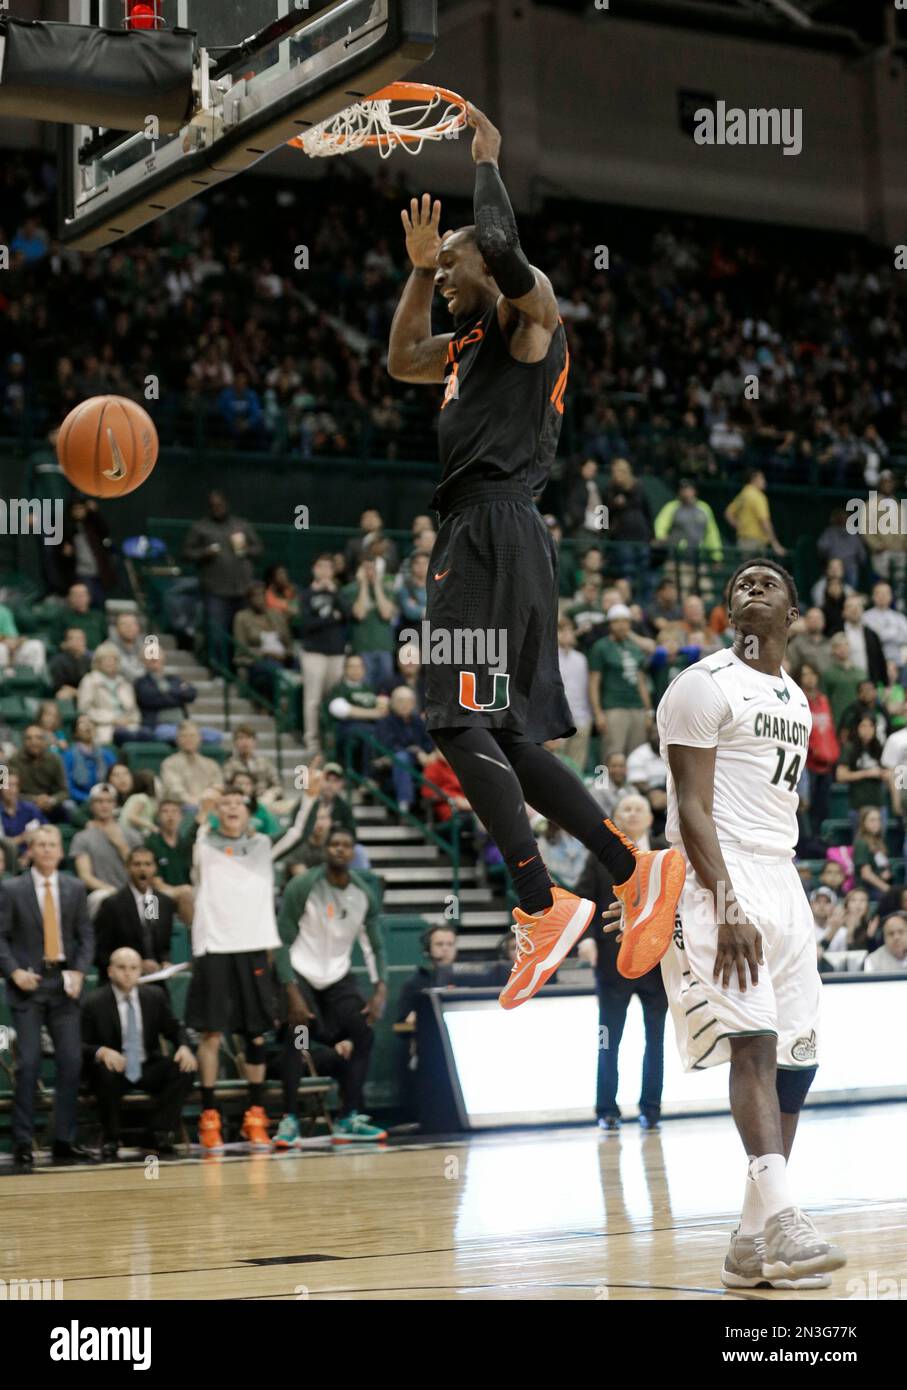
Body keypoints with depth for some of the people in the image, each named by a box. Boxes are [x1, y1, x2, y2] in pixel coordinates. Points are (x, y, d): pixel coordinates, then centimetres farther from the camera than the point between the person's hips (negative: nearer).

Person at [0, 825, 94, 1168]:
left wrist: (79, 971, -5)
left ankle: (64, 1141, 8)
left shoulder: (74, 889, 9)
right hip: (29, 984, -3)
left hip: (63, 984, 3)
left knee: (71, 1062, 1)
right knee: (28, 1064, -6)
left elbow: (86, 935, 10)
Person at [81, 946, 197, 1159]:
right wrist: (101, 1052, -30)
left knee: (185, 1068, -22)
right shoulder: (94, 1002, -6)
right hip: (114, 1068, -3)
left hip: (147, 1069, 4)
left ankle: (157, 1136, -13)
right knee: (106, 1074, -38)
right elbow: (81, 1045, -7)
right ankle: (110, 1140, -15)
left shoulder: (155, 996, 5)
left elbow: (174, 1029, 12)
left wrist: (184, 1047, -12)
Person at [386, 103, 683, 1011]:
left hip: (498, 533, -10)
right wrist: (417, 268, 29)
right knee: (504, 734, 8)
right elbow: (399, 363, 38)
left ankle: (541, 906, -17)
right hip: (470, 535, 10)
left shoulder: (530, 315, -2)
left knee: (458, 719, -17)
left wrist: (485, 158, -6)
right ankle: (638, 874, 10)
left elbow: (503, 249, -21)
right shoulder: (470, 343, 24)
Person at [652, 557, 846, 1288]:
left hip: (782, 879, 8)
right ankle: (782, 1218, -27)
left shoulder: (795, 698, 19)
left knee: (795, 1058, 3)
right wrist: (727, 906, -23)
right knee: (754, 1043, -19)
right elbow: (692, 808, -13)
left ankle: (754, 1242, 7)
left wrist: (785, 898, 19)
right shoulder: (704, 685, -6)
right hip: (719, 880, -8)